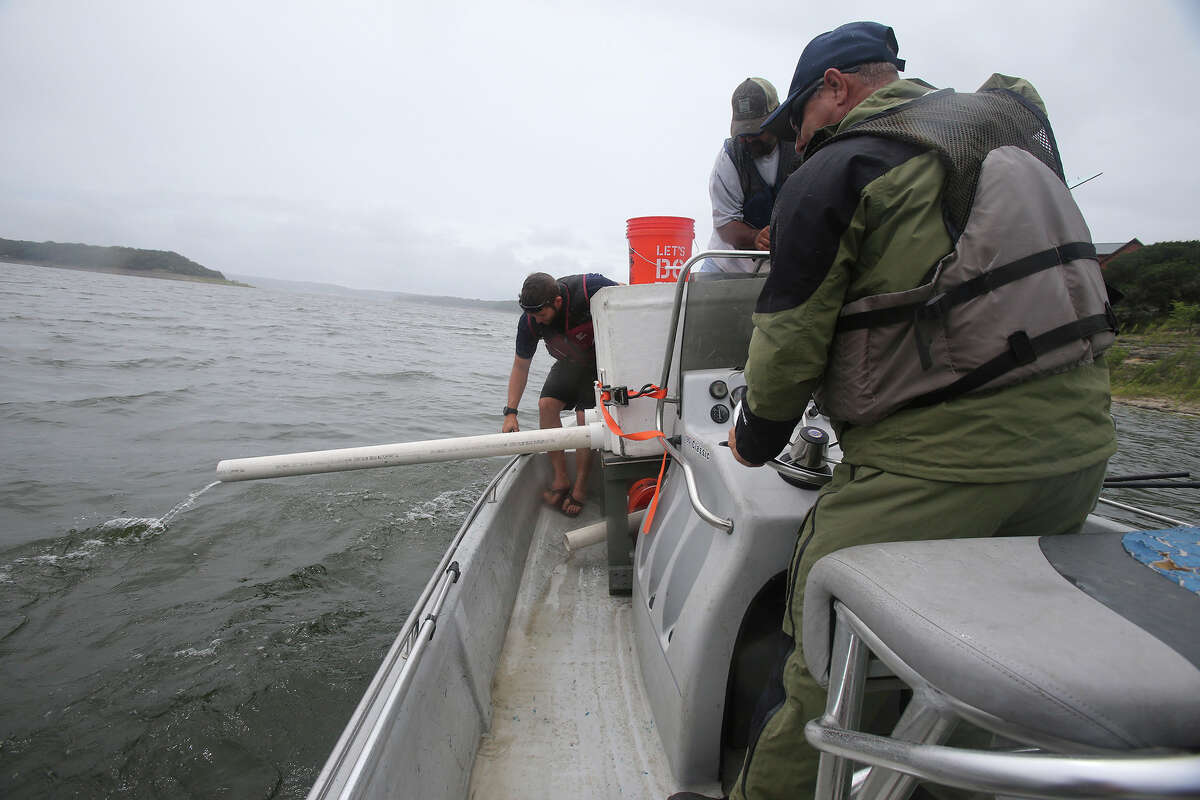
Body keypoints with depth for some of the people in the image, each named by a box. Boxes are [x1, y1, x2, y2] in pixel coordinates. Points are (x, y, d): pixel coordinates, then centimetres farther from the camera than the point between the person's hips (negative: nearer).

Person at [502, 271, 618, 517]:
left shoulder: (589, 288, -36)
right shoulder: (529, 321, -22)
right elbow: (520, 366, -9)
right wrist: (510, 412, -14)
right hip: (570, 362, 4)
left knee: (585, 417, -17)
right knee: (547, 404, -15)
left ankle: (580, 487, -3)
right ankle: (560, 479, -4)